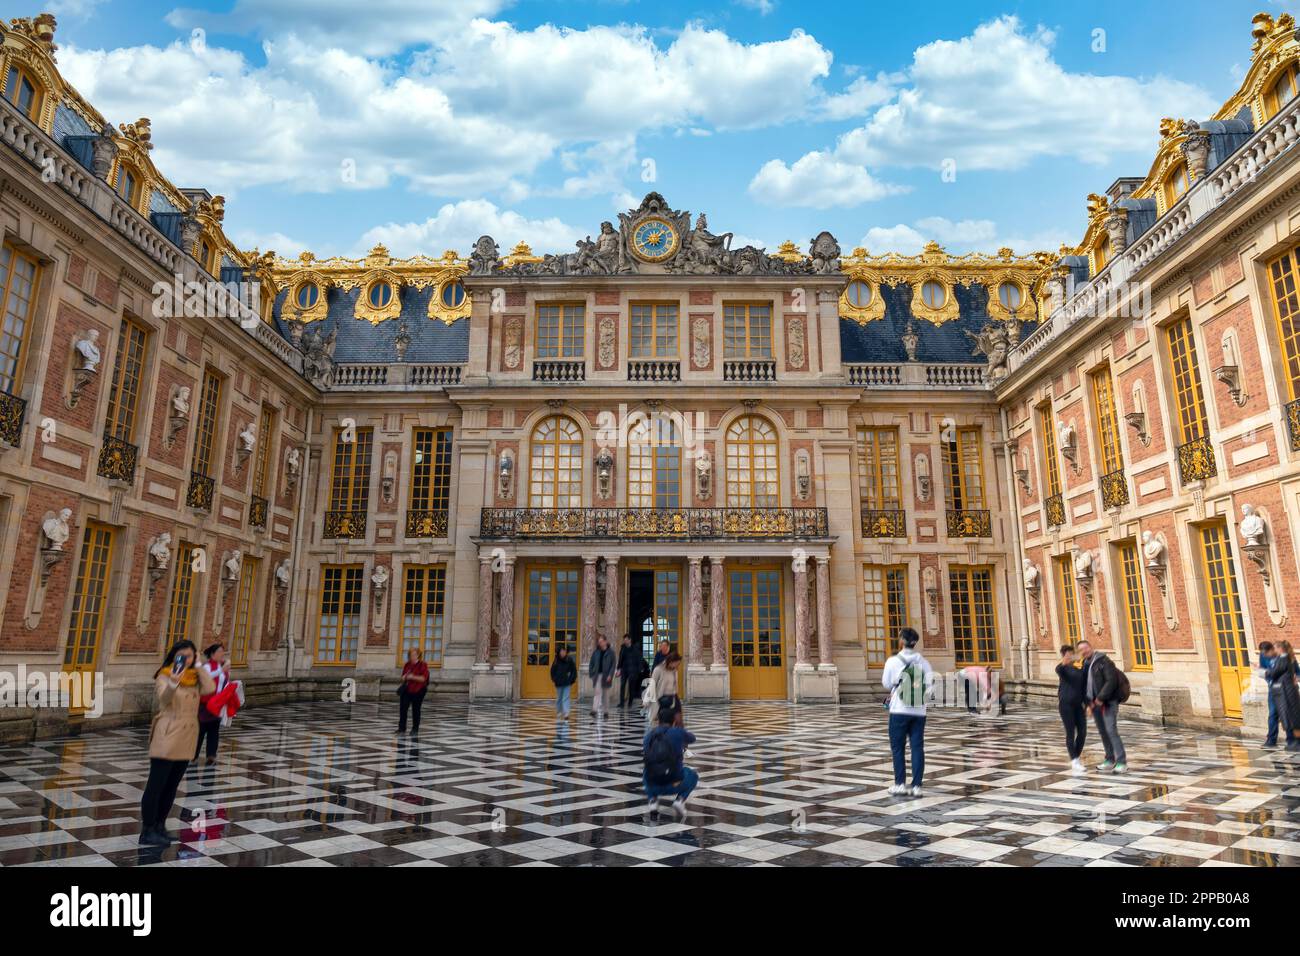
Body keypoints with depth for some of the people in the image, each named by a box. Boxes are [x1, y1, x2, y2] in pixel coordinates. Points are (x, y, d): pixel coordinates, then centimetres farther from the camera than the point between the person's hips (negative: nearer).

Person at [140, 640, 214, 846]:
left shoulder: (195, 677, 9)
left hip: (187, 738, 6)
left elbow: (210, 688, -9)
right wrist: (174, 682, -48)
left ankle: (159, 826, 22)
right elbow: (164, 698, -27)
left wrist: (199, 666, -4)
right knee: (156, 785, -3)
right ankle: (147, 831, 2)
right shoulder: (164, 676, -7)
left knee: (171, 786, 12)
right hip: (166, 736, -6)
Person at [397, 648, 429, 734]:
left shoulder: (423, 665, -9)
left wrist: (413, 677, -25)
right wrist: (405, 677, -11)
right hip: (407, 690, 4)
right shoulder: (407, 665, 6)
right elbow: (403, 677, 13)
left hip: (418, 691, -4)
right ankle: (402, 728, 7)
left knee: (416, 710, 5)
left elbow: (423, 678, -16)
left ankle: (415, 729, 16)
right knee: (403, 709, -2)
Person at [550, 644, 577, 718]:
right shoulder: (556, 661, -3)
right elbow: (552, 670, 7)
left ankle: (566, 714, -11)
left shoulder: (569, 660, -6)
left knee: (566, 698, -9)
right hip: (558, 683, 2)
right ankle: (559, 712, 32)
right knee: (559, 698, 15)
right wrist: (554, 679, 0)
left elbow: (574, 670, 0)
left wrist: (572, 679, -6)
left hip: (567, 683, -2)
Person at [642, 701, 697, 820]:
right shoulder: (679, 732, 1)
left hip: (652, 785, 3)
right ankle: (680, 800, 3)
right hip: (673, 785, -2)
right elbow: (692, 738, 26)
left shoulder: (649, 734, 8)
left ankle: (652, 800, 12)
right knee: (693, 775, 30)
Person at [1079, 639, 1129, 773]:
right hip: (1094, 702, 7)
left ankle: (1122, 762, -8)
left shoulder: (1103, 661, -11)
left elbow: (1111, 681, -18)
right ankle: (1110, 759, 22)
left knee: (1111, 730, -13)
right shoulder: (1085, 665, 12)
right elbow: (1084, 685, 14)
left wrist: (1101, 698, -19)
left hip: (1108, 702, -7)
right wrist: (1088, 702, 2)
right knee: (1102, 731, 11)